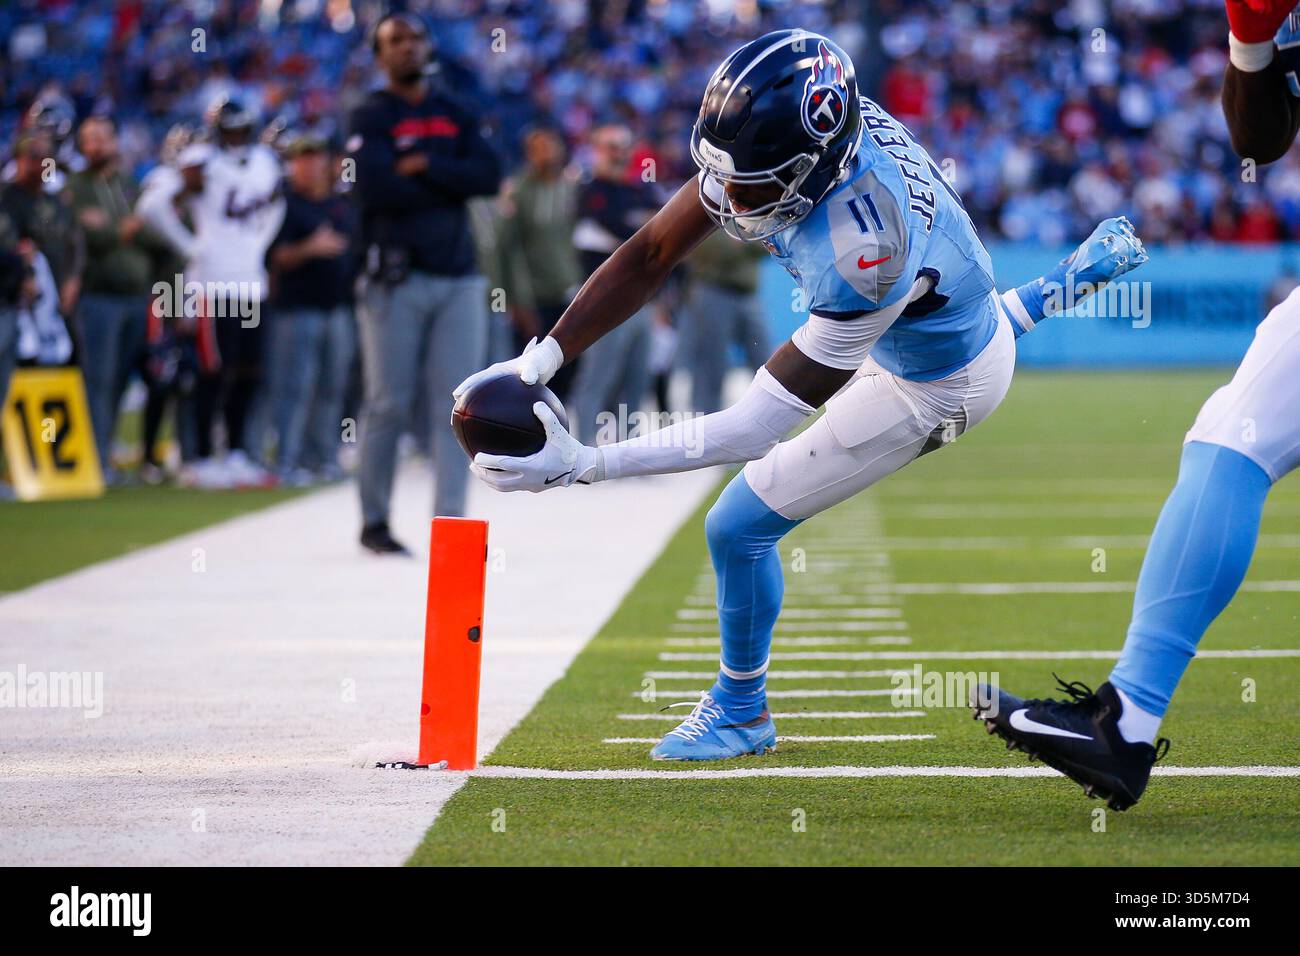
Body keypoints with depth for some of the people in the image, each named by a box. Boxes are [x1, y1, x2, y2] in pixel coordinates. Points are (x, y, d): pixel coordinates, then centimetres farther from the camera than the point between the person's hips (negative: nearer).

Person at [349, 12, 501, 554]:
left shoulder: (456, 115, 15)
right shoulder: (371, 118, 1)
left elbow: (489, 177, -1)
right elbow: (378, 187, -16)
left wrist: (425, 167, -11)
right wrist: (449, 184, -6)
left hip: (459, 278, 4)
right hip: (396, 279, -4)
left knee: (455, 404, -1)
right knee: (388, 404, -2)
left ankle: (450, 524, 0)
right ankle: (374, 522, 9)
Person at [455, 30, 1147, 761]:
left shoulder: (858, 259, -46)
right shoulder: (780, 136, -27)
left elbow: (757, 428, -41)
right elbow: (651, 254, -19)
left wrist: (583, 465, -44)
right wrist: (537, 363, -25)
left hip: (936, 389, -7)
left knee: (741, 527, -2)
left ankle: (741, 713, 22)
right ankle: (1070, 282, 63)